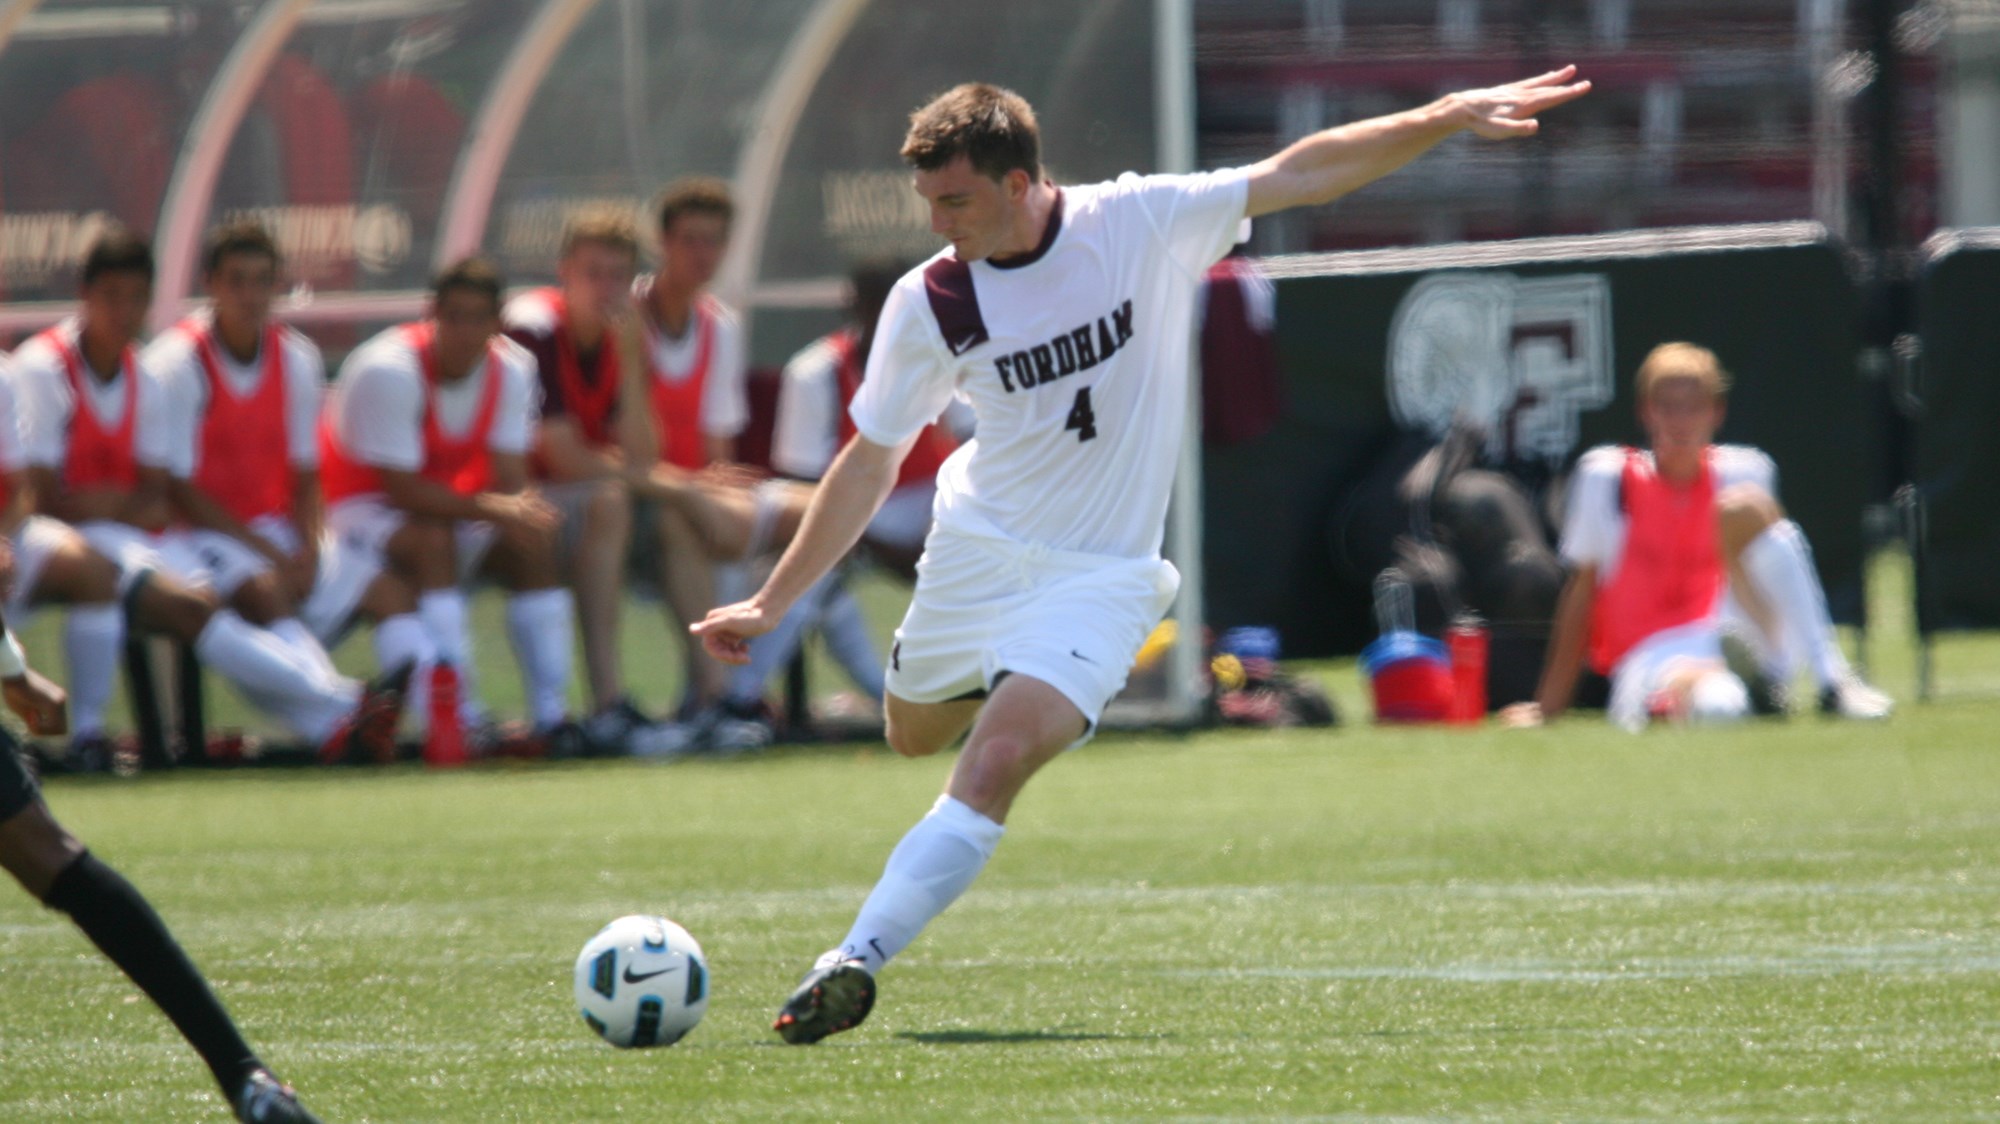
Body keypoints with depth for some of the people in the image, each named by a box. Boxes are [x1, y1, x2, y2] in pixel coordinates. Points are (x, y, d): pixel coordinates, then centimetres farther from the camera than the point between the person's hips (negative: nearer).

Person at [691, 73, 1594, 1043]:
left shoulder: (1140, 224, -12)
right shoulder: (929, 303, -8)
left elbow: (1298, 173, -7)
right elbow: (869, 463, 2)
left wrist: (1447, 117, -16)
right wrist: (771, 603, 3)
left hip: (1100, 574, -3)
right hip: (975, 550, 4)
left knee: (995, 763, -22)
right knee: (915, 736, 18)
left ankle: (856, 961, -24)